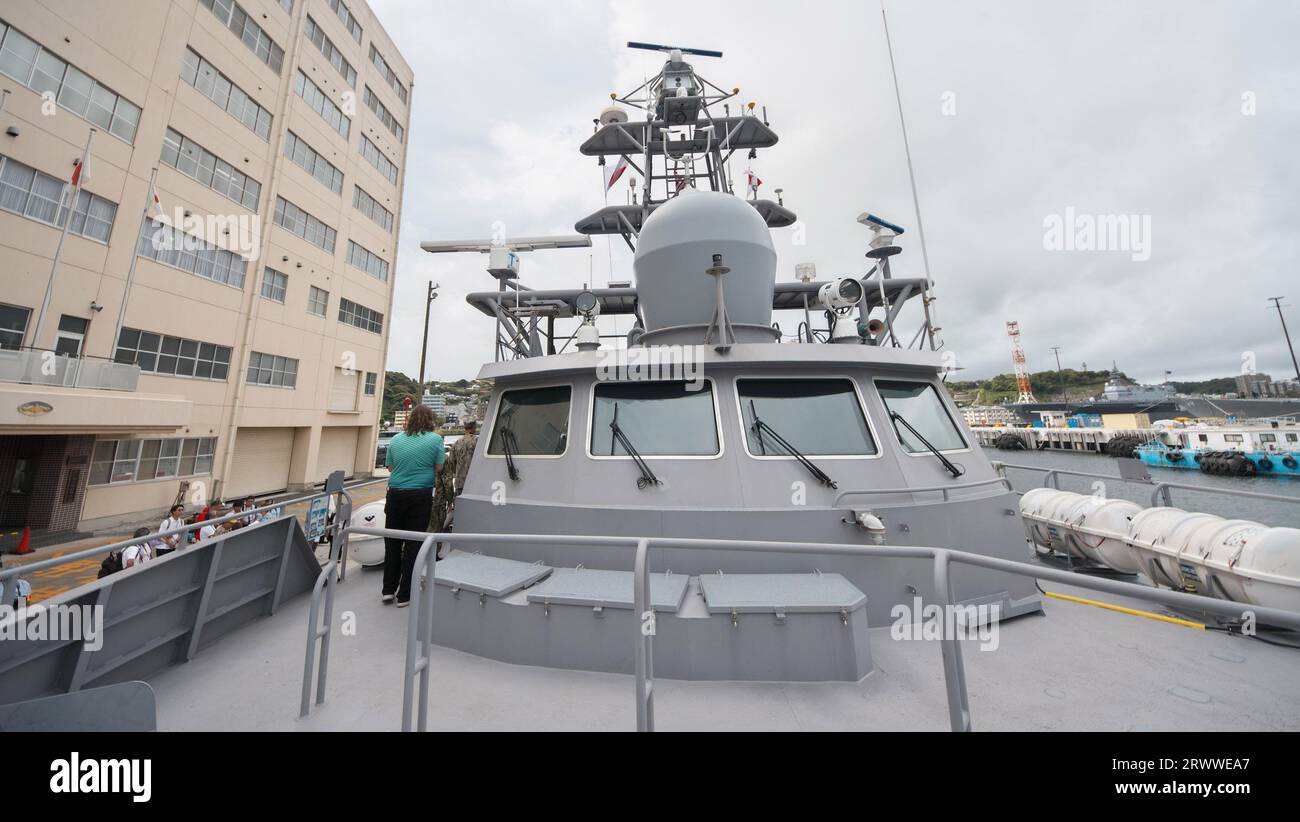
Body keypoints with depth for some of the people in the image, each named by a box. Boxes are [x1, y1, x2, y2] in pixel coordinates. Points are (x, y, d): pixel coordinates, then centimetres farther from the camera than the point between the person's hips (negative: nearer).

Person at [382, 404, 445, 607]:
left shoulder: (396, 439, 5)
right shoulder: (435, 439, -7)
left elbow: (390, 467, 13)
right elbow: (438, 468, -6)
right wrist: (445, 458, 14)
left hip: (395, 494, 4)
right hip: (420, 496, -3)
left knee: (392, 542, 17)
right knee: (413, 544, 6)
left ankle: (388, 590, 27)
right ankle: (404, 595, 15)